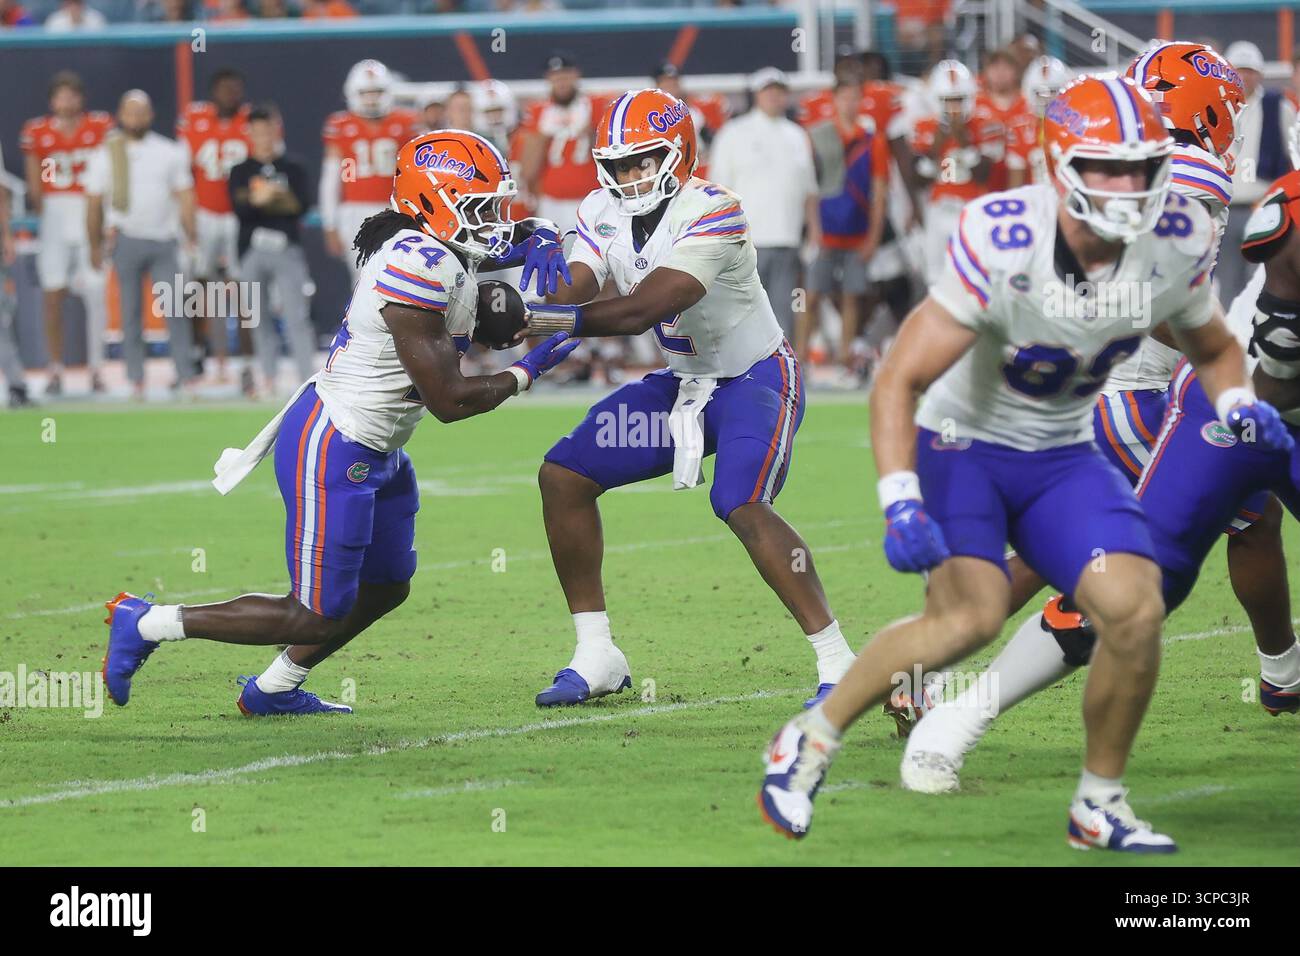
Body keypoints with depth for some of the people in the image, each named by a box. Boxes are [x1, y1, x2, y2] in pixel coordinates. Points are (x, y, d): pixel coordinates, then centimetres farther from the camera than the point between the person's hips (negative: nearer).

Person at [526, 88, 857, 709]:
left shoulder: (710, 215, -27)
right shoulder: (604, 214, -3)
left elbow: (640, 311, -35)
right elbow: (569, 297, -13)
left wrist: (539, 317, -42)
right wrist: (515, 319, -35)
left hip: (755, 378, -8)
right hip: (683, 381, 8)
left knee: (742, 507, -30)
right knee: (563, 475, 1)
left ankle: (838, 664, -24)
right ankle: (596, 657, 9)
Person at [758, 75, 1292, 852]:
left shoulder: (1176, 245, -12)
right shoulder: (1000, 243, -28)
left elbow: (1213, 348, 11)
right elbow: (901, 380, -26)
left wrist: (1239, 404, -11)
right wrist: (901, 504, -37)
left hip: (1060, 458, 5)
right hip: (962, 443, -5)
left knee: (1136, 611, -15)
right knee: (971, 617, -26)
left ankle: (1101, 803, 6)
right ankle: (810, 742, -7)